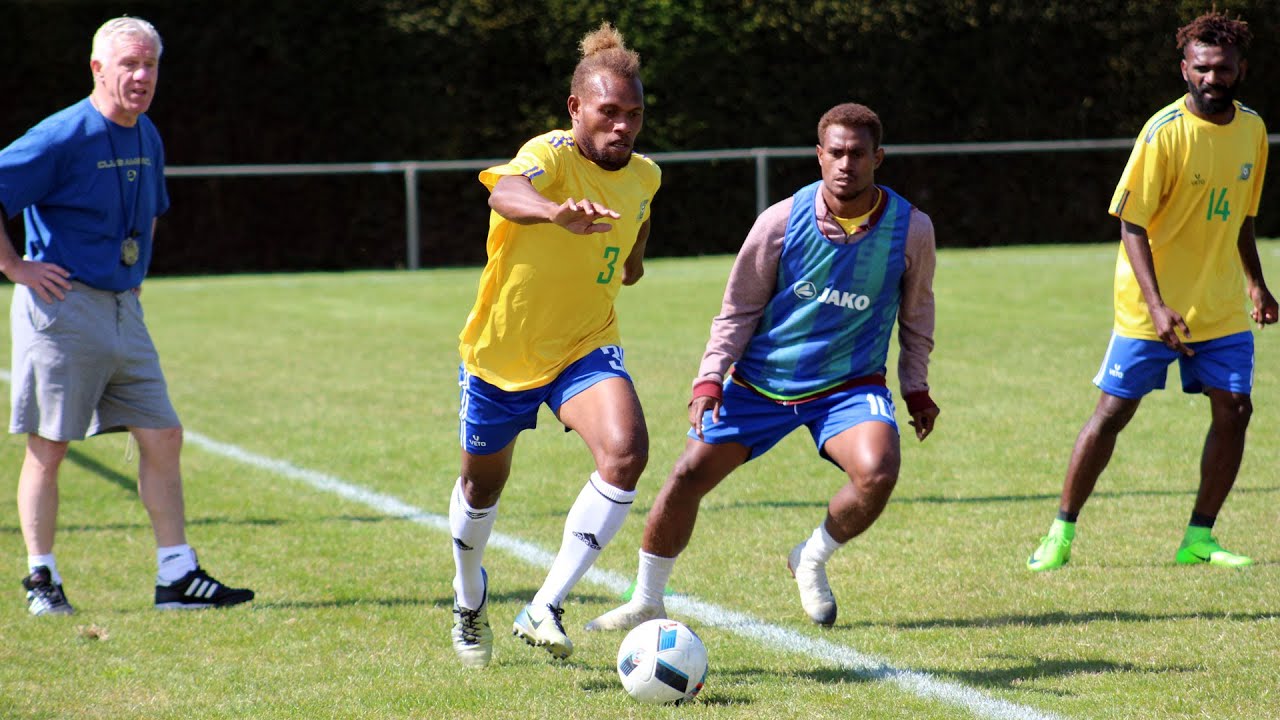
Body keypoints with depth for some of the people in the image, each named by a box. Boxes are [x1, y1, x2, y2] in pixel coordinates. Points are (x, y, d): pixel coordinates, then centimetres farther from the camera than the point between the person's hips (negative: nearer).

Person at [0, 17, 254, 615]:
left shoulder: (147, 139, 11)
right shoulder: (62, 138, -14)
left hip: (123, 309, 8)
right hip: (62, 306, -7)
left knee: (162, 437, 3)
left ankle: (177, 576, 7)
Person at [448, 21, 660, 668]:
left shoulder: (644, 177, -4)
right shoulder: (552, 155, -24)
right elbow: (506, 193, -51)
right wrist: (556, 213, -69)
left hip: (586, 348, 3)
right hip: (501, 348, -3)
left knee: (625, 450, -26)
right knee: (483, 483, 17)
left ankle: (544, 609, -18)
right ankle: (469, 600, 50)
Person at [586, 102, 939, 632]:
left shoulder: (910, 229, -11)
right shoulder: (782, 221, -13)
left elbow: (916, 312, 8)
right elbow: (739, 310, -1)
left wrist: (917, 389, 11)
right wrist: (709, 380, -10)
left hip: (850, 384, -1)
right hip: (760, 381, 1)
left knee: (878, 471, -29)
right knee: (690, 474, -5)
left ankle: (813, 559, 1)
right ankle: (646, 602, 15)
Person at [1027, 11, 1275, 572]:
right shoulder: (1165, 132, -16)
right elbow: (1132, 226, -16)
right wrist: (1156, 306, -25)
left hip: (1222, 307, 5)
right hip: (1152, 305, -5)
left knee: (1234, 409, -3)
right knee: (1113, 411, -3)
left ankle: (1198, 540, 8)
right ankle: (1060, 535, 7)